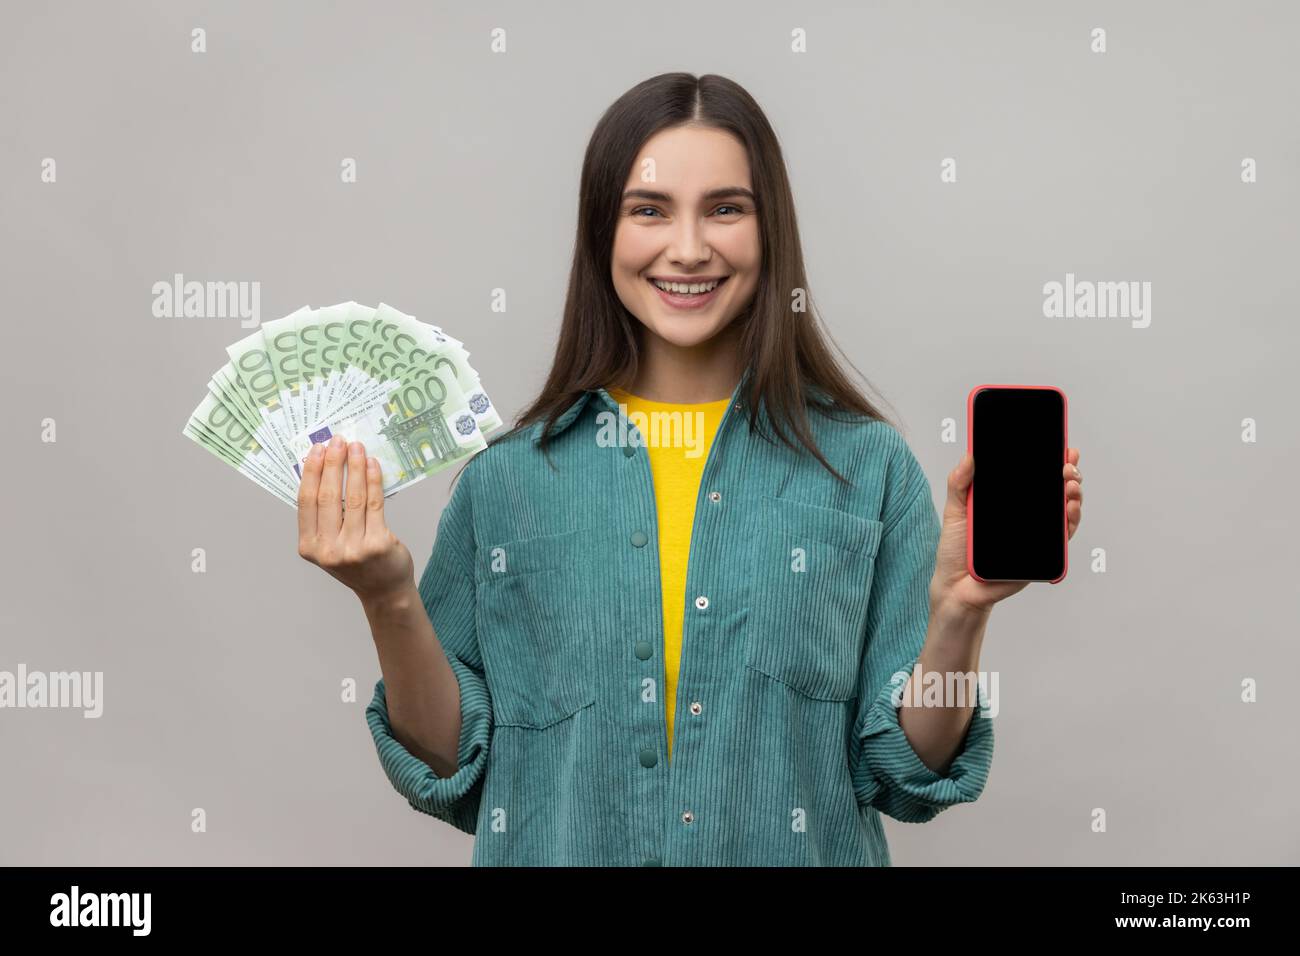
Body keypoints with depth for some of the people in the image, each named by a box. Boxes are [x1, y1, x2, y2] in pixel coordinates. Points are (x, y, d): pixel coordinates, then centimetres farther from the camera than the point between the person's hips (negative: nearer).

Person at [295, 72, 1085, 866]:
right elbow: (458, 777, -2)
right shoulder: (506, 477, -4)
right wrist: (392, 605, -15)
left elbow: (907, 773, -4)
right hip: (560, 848, 1)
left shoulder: (866, 467, -6)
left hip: (802, 850, 0)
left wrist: (959, 613, -19)